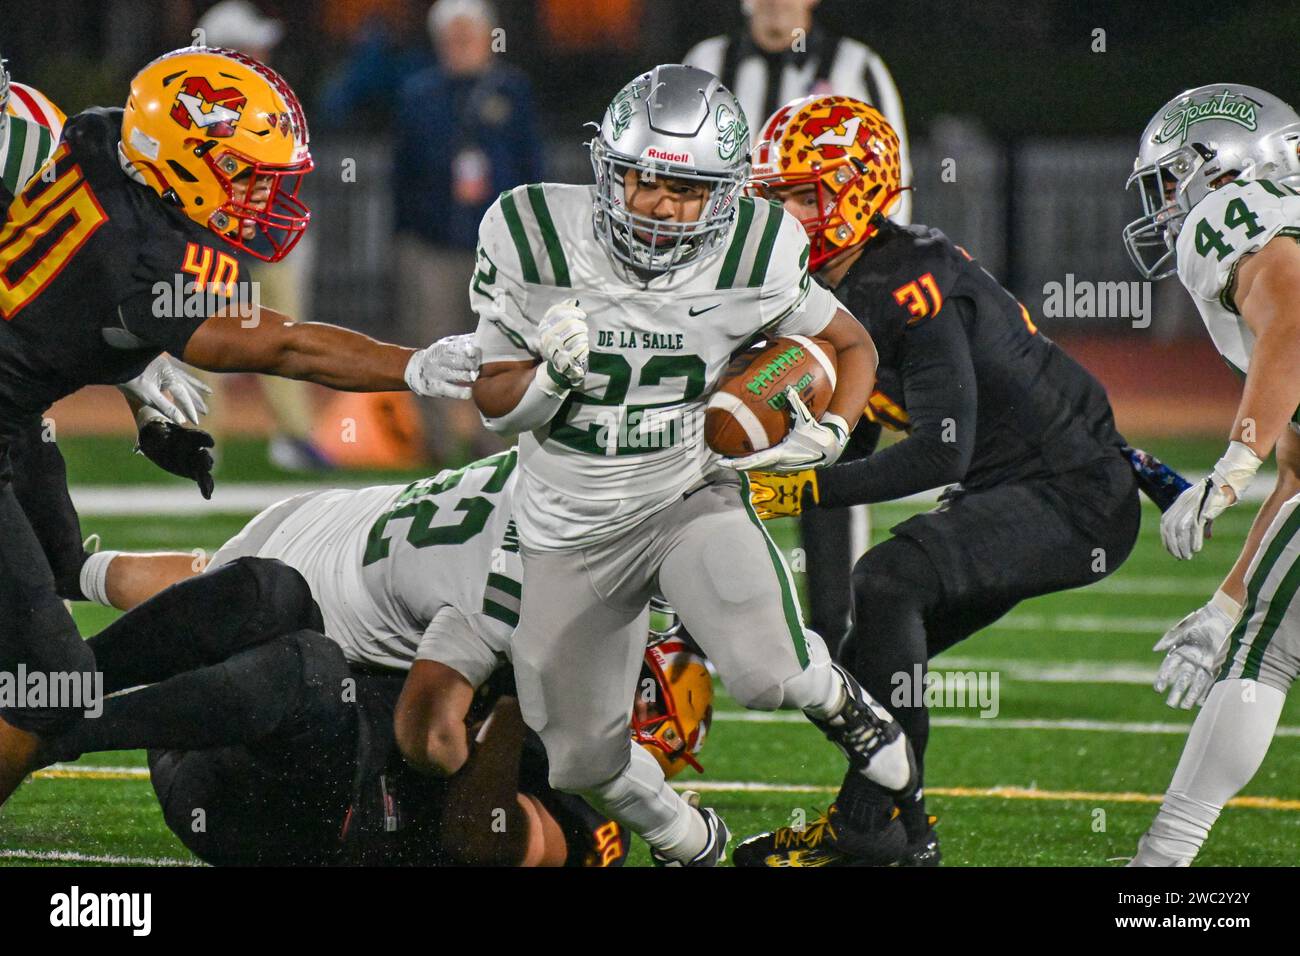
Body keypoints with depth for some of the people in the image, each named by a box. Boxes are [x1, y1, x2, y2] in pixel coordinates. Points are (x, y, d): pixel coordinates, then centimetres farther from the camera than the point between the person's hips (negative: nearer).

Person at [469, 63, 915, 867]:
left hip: (691, 495, -2)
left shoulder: (753, 258, -16)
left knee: (766, 673, -28)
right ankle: (688, 840, 40)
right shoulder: (532, 242, -17)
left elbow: (852, 345, 2)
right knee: (584, 761, 7)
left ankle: (838, 701, 10)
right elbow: (495, 402, -7)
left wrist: (830, 434, -17)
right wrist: (553, 375, -29)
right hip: (573, 528, 2)